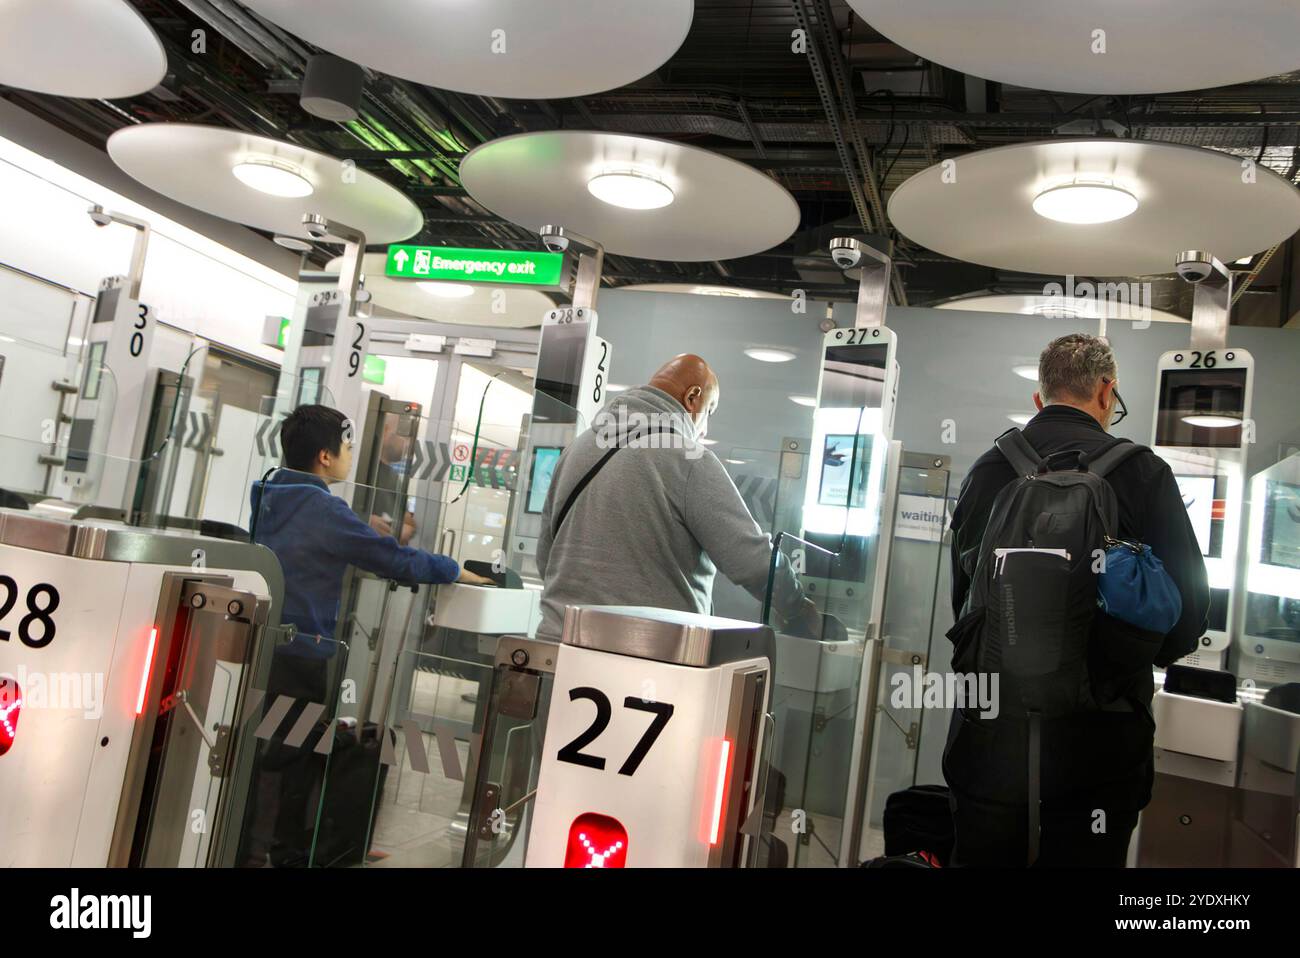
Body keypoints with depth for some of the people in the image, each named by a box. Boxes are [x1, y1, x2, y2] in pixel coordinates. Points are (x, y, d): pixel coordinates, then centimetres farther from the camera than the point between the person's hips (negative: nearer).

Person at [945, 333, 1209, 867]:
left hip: (989, 730, 3)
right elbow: (1189, 603, -5)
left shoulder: (985, 470, 3)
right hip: (1095, 741, -3)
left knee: (984, 857, 15)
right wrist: (1135, 661, 15)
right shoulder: (1140, 472, -8)